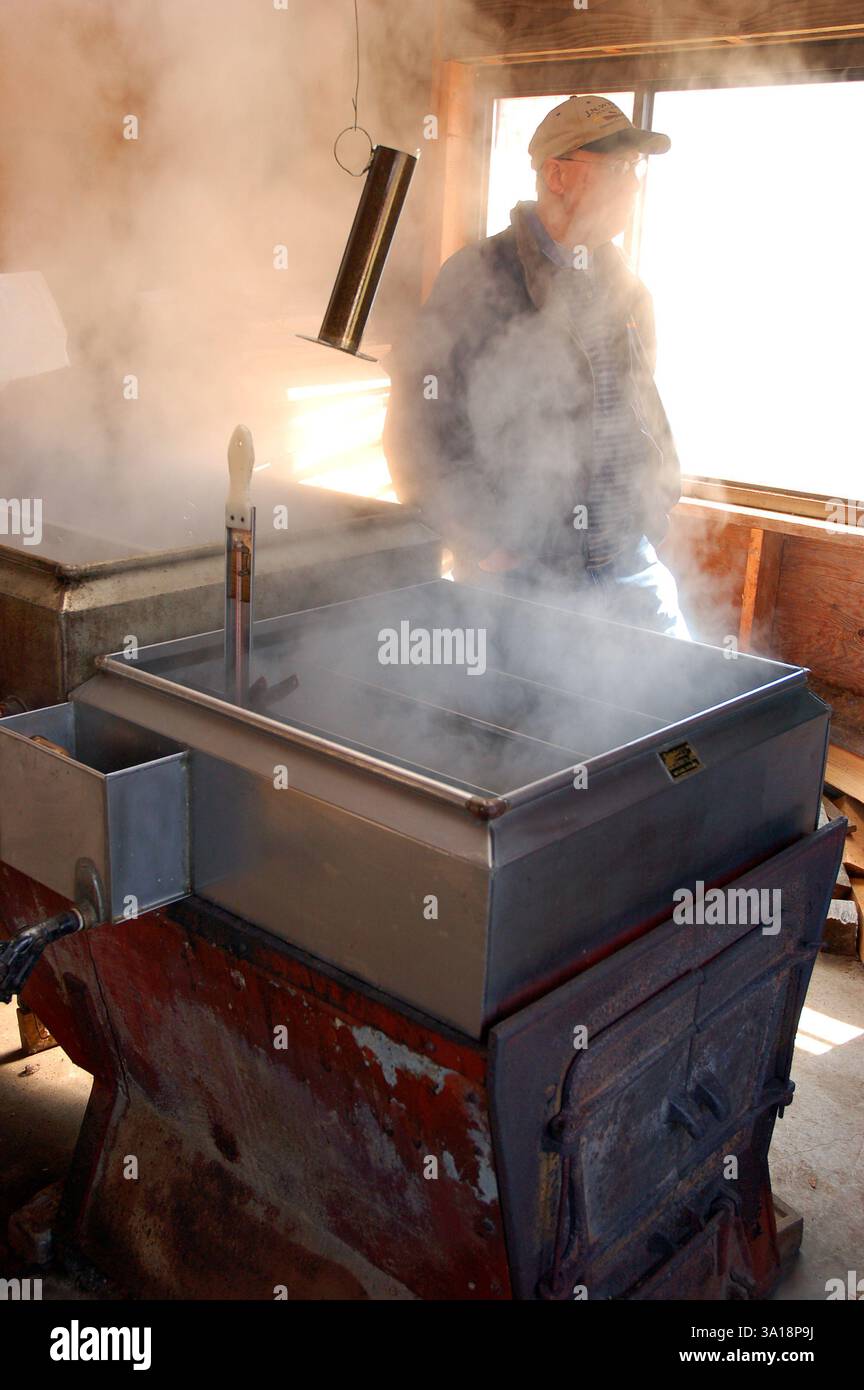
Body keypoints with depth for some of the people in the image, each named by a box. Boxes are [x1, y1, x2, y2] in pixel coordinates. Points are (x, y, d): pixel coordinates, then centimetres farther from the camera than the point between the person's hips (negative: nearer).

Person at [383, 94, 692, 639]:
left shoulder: (626, 287, 14)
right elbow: (417, 422, -10)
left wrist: (662, 493, 14)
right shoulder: (480, 278, -8)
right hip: (519, 571, -6)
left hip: (627, 565, 6)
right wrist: (479, 539, -12)